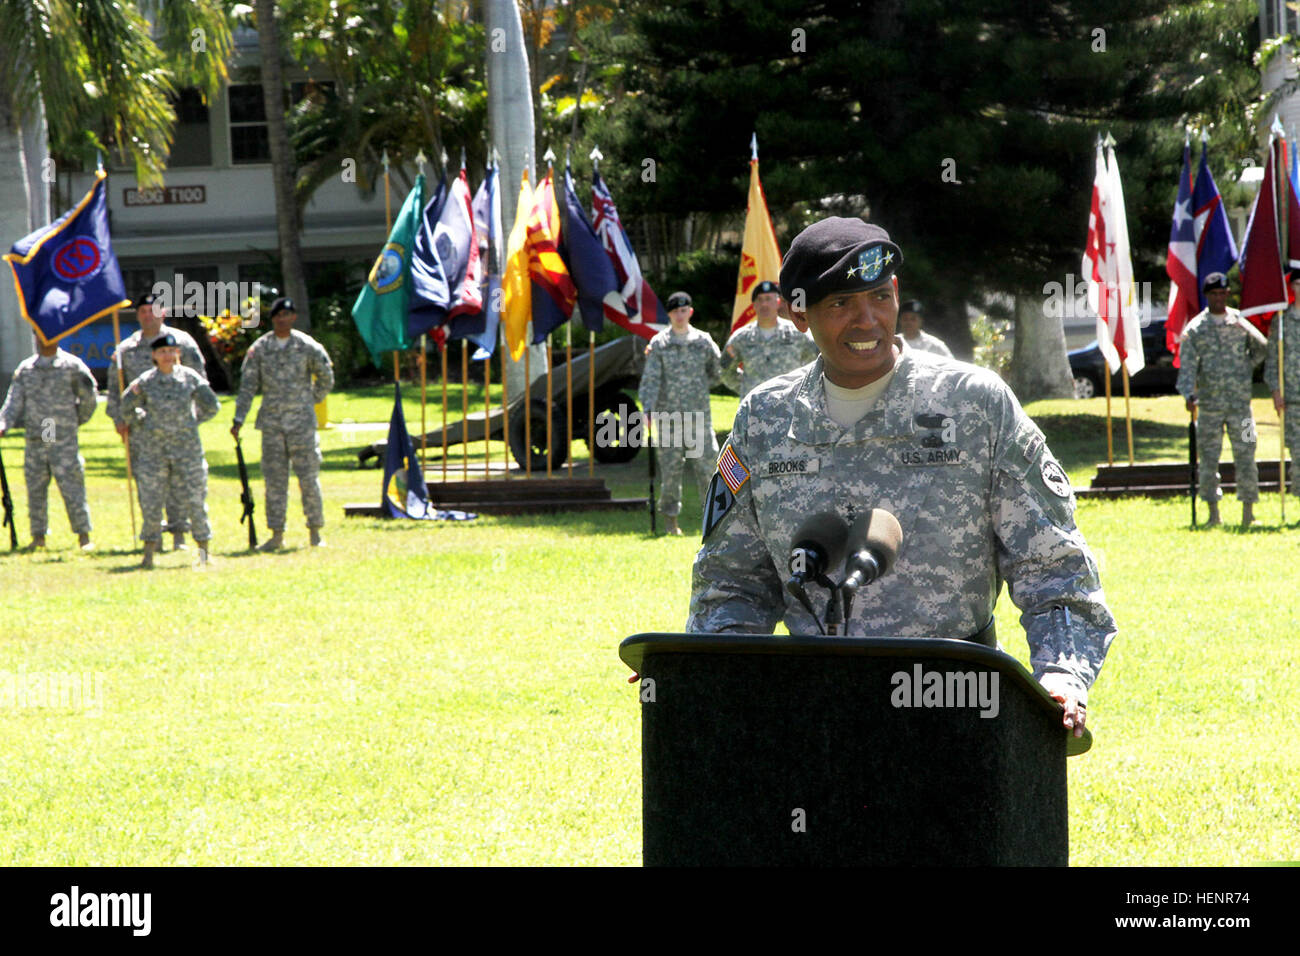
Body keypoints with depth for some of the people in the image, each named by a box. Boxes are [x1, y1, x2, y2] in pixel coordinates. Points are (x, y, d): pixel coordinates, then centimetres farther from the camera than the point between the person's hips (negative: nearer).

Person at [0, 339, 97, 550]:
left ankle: (84, 535, -1)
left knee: (71, 487, -6)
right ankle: (38, 536, 13)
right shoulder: (25, 368, 8)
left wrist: (79, 420, 16)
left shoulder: (72, 365, 0)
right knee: (35, 489, 5)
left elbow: (88, 397, 11)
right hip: (35, 441, 3)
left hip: (64, 440, -3)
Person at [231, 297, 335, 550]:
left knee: (308, 477, -3)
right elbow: (247, 385, 3)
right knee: (274, 479, 2)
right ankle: (277, 534, 6)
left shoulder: (308, 346, 0)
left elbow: (326, 376, 14)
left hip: (302, 421, -2)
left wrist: (312, 401, 11)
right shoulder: (259, 349, 4)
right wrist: (238, 419, -3)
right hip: (271, 421, 2)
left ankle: (315, 531, 6)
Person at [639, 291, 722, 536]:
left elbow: (716, 372, 21)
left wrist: (699, 389, 11)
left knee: (705, 465, -4)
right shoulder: (659, 343, 3)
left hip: (699, 414, 1)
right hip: (668, 415, -1)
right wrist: (648, 408, -15)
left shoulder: (704, 341, 8)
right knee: (670, 469, 0)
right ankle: (671, 519, 7)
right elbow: (650, 379, -4)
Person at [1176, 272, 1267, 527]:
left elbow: (1261, 348, 23)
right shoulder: (1194, 329, 0)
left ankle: (1248, 511, 3)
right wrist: (1189, 394, -23)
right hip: (1209, 404, -1)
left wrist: (1246, 368, 11)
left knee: (1245, 456, -2)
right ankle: (1213, 513, 9)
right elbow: (1187, 365, -8)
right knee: (1208, 458, 1)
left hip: (1240, 401, 1)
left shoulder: (1240, 321, 7)